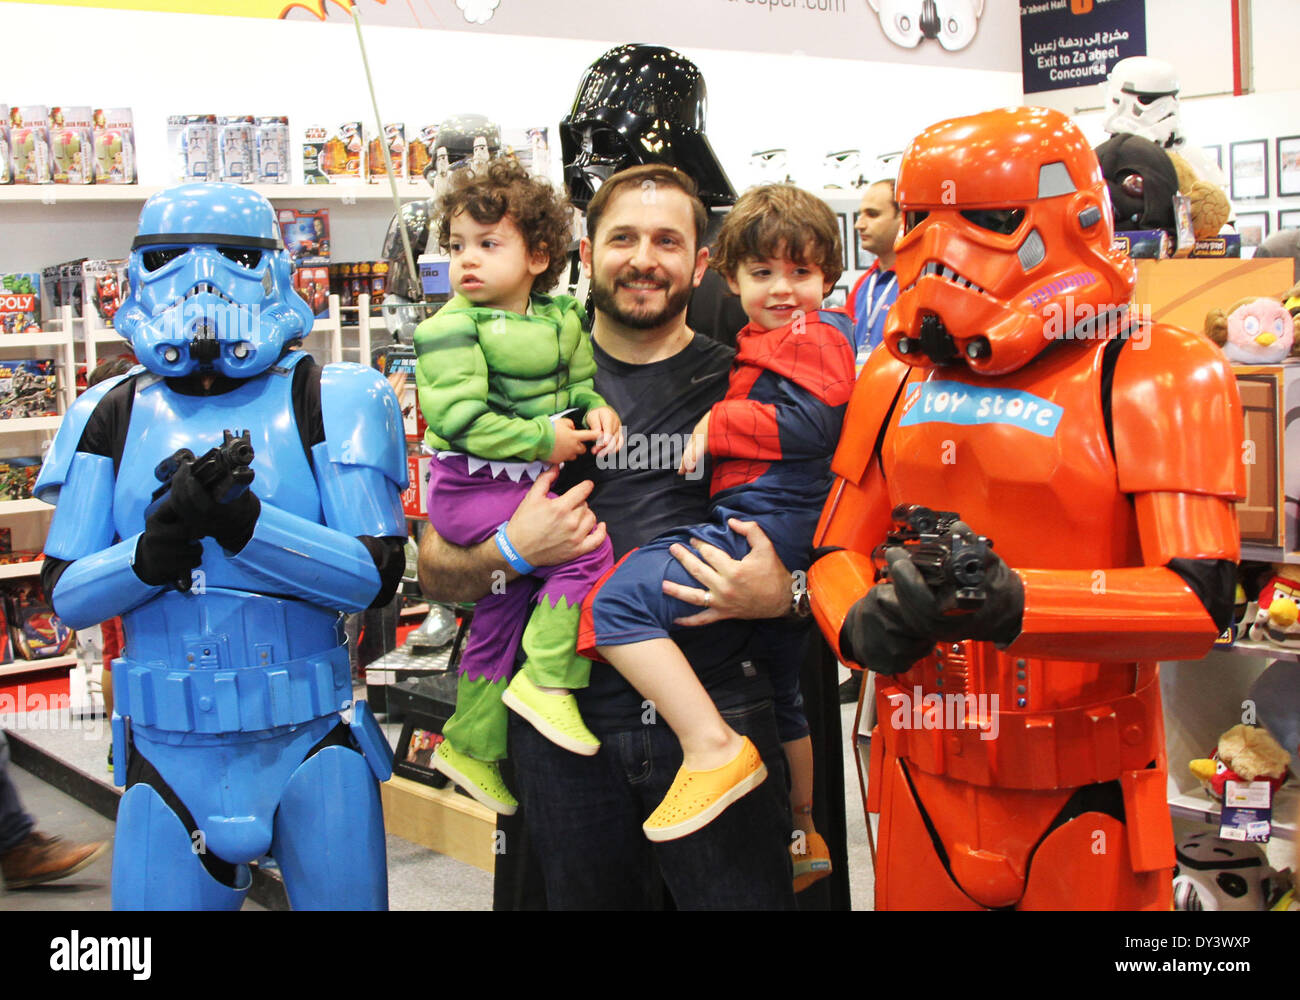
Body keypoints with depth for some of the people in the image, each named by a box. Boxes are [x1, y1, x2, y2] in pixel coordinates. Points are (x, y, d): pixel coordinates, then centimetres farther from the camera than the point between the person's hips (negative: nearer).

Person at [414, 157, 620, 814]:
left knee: (501, 617, 15)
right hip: (471, 488, -7)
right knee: (588, 552, -22)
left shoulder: (562, 319, 5)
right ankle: (547, 681, -11)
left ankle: (471, 747, 29)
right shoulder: (451, 328, -14)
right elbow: (459, 417, -22)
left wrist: (596, 410, -5)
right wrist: (542, 440, -22)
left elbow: (581, 383, 18)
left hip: (522, 485, 7)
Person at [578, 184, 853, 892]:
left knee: (616, 600, -22)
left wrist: (717, 425, -13)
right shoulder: (764, 342, 24)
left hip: (769, 527, -11)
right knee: (778, 688, 26)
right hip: (790, 544, 11)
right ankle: (801, 835, 44)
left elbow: (808, 424, -20)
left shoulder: (813, 334, -5)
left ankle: (714, 748, -26)